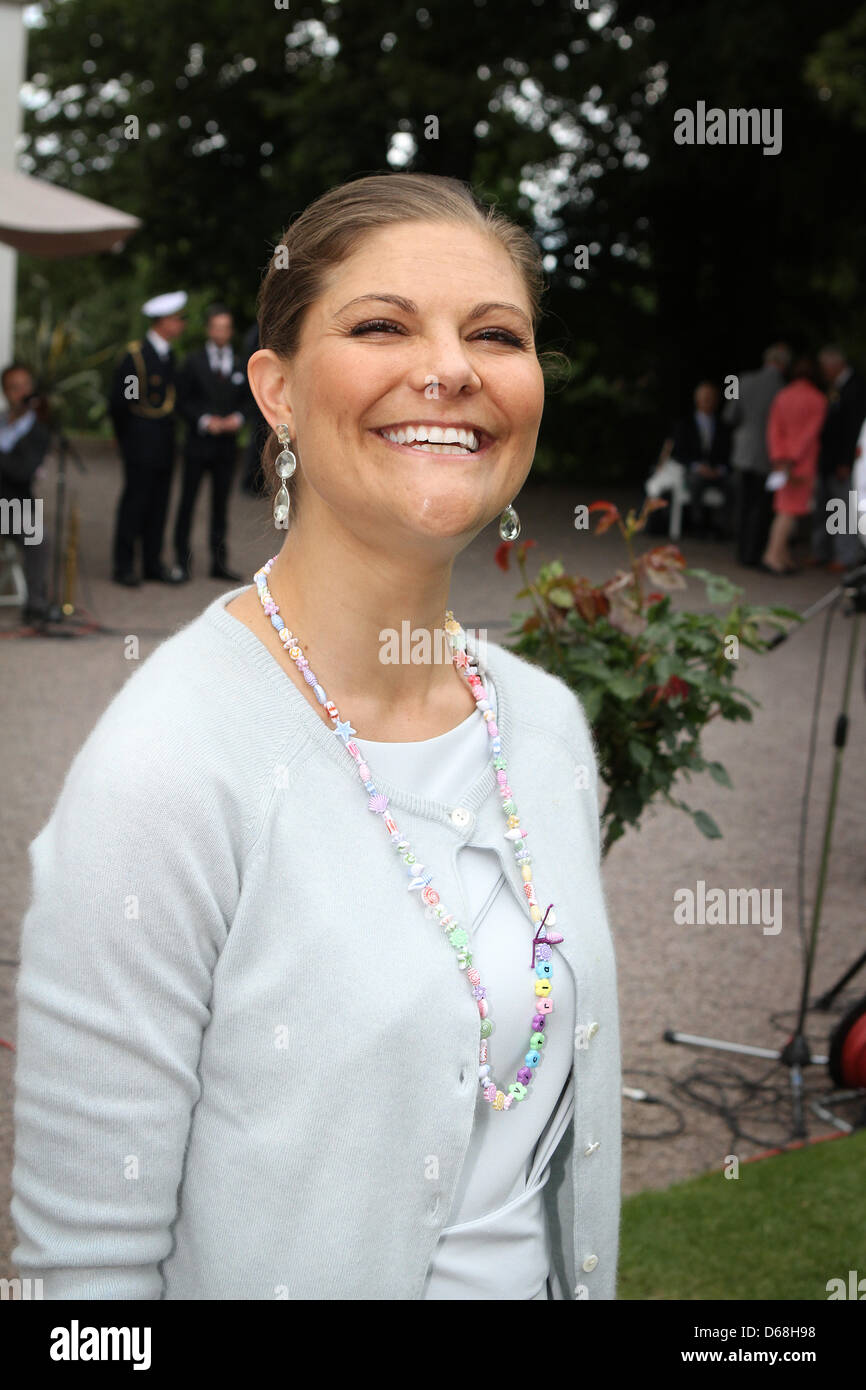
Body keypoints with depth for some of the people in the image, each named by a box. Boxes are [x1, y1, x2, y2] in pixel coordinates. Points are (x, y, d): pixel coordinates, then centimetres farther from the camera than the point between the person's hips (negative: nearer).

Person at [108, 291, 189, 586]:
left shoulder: (169, 355, 12)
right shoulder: (136, 355, -11)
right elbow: (118, 400, -8)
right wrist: (124, 437, -1)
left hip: (164, 443, 7)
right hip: (141, 444, -7)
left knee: (158, 504, 9)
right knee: (134, 503, -4)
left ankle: (153, 563, 15)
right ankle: (124, 566, 3)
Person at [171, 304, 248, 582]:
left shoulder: (240, 365, 7)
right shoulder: (194, 362, 1)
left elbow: (245, 400, 13)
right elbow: (182, 400, 0)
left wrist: (237, 418, -6)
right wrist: (204, 420, -12)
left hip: (227, 444, 2)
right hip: (199, 443, -2)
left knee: (221, 504, 7)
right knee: (188, 501, 1)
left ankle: (219, 562, 14)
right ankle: (183, 561, 9)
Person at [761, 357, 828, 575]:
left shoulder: (781, 396, 6)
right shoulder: (818, 399, -8)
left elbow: (774, 430, 0)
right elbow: (811, 432, -14)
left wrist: (779, 458, -5)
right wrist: (793, 459, -15)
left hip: (784, 461, 6)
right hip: (803, 460, -6)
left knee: (785, 509, 13)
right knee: (790, 509, -5)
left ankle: (784, 557, 16)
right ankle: (773, 555, -12)